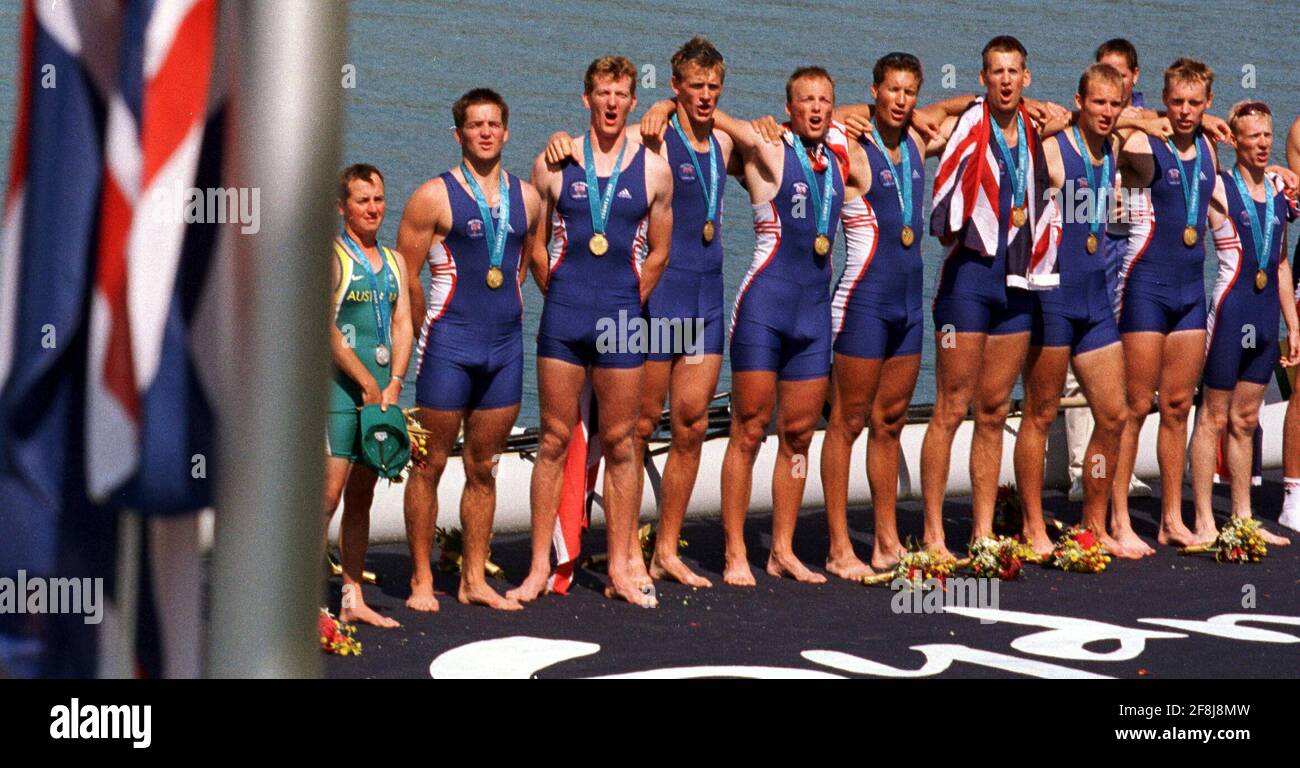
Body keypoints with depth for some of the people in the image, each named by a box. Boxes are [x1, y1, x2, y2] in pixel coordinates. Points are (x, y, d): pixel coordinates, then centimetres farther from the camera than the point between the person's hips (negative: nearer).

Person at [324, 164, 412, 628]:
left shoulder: (393, 262, 15)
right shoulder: (332, 257, -5)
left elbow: (403, 325, 11)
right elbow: (327, 329, -13)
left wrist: (393, 383, -3)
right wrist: (368, 385, -12)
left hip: (381, 391, 7)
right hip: (340, 389, -7)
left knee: (362, 497, 9)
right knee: (329, 492, -12)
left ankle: (353, 600, 14)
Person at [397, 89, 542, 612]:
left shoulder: (526, 198, 9)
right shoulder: (434, 197, -5)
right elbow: (405, 277, -2)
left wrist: (505, 313, 14)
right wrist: (435, 333, 3)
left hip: (506, 347, 5)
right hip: (449, 348, -4)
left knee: (483, 467, 10)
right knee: (430, 464, 1)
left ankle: (474, 579, 18)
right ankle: (422, 581, 8)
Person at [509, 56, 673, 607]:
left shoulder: (654, 170, 5)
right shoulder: (553, 165, 3)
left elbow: (658, 254, 12)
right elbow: (536, 245, 9)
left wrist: (628, 305, 9)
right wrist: (560, 298, 7)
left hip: (621, 319, 0)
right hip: (563, 318, 0)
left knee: (620, 444, 5)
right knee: (554, 441, 2)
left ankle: (620, 567, 13)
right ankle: (540, 567, 8)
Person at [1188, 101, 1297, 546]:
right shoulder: (1219, 188, -5)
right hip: (1230, 310, -6)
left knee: (1245, 420, 12)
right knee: (1214, 417, -1)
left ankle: (1243, 517, 18)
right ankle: (1204, 523, 2)